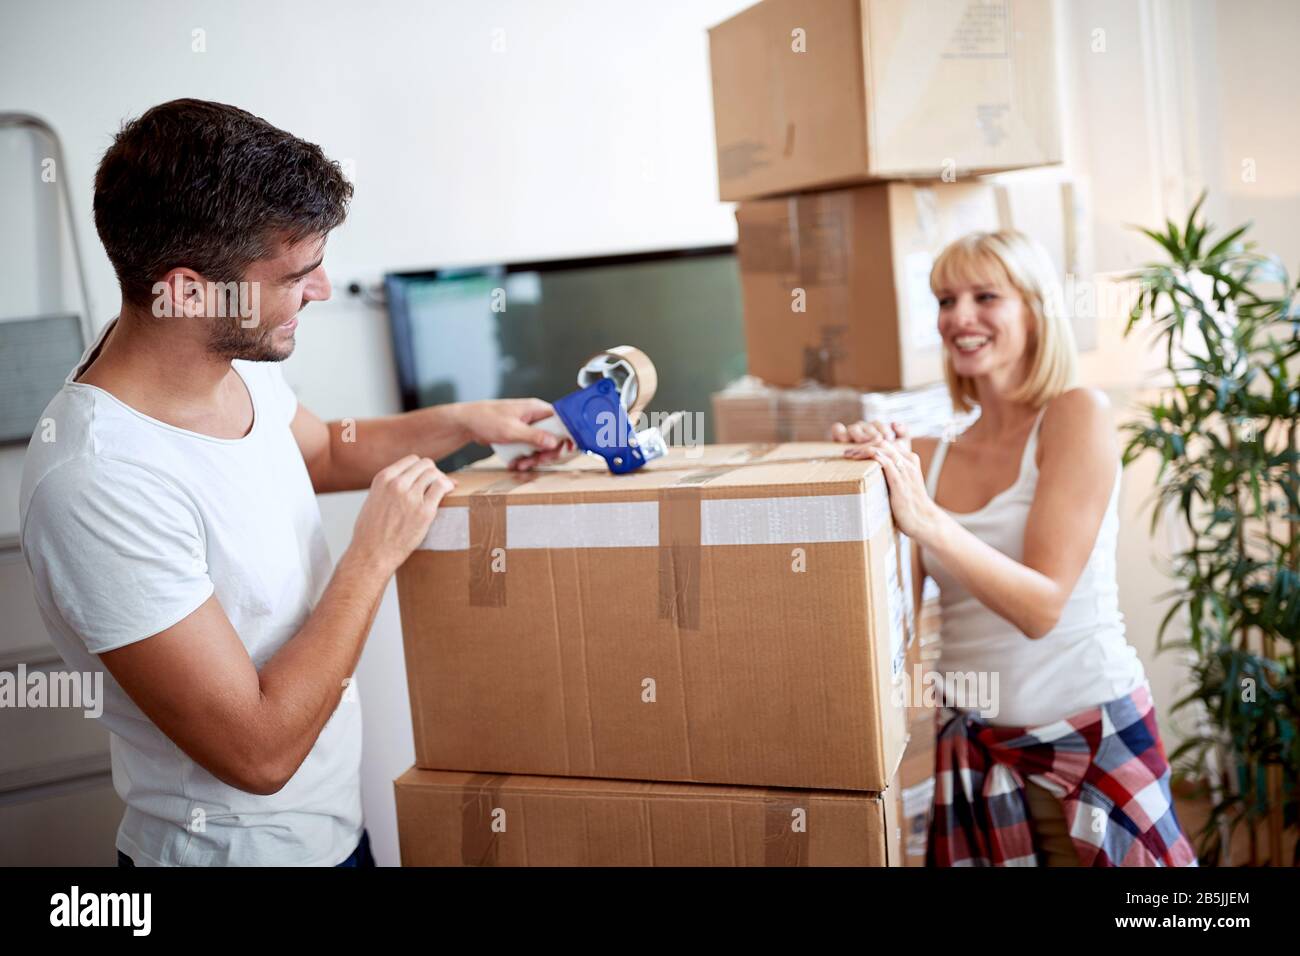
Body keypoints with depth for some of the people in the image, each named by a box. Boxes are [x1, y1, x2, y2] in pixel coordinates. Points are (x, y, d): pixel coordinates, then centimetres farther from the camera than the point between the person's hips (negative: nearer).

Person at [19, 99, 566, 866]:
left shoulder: (234, 358, -6)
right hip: (246, 847, -7)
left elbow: (321, 450, 17)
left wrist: (463, 421, 5)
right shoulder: (101, 485, -33)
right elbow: (260, 752, -29)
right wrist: (376, 555, -23)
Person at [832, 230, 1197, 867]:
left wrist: (924, 517, -29)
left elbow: (1041, 606, -18)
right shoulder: (927, 457, 2)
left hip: (1091, 736, -3)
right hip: (974, 747, 4)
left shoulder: (1077, 415, -10)